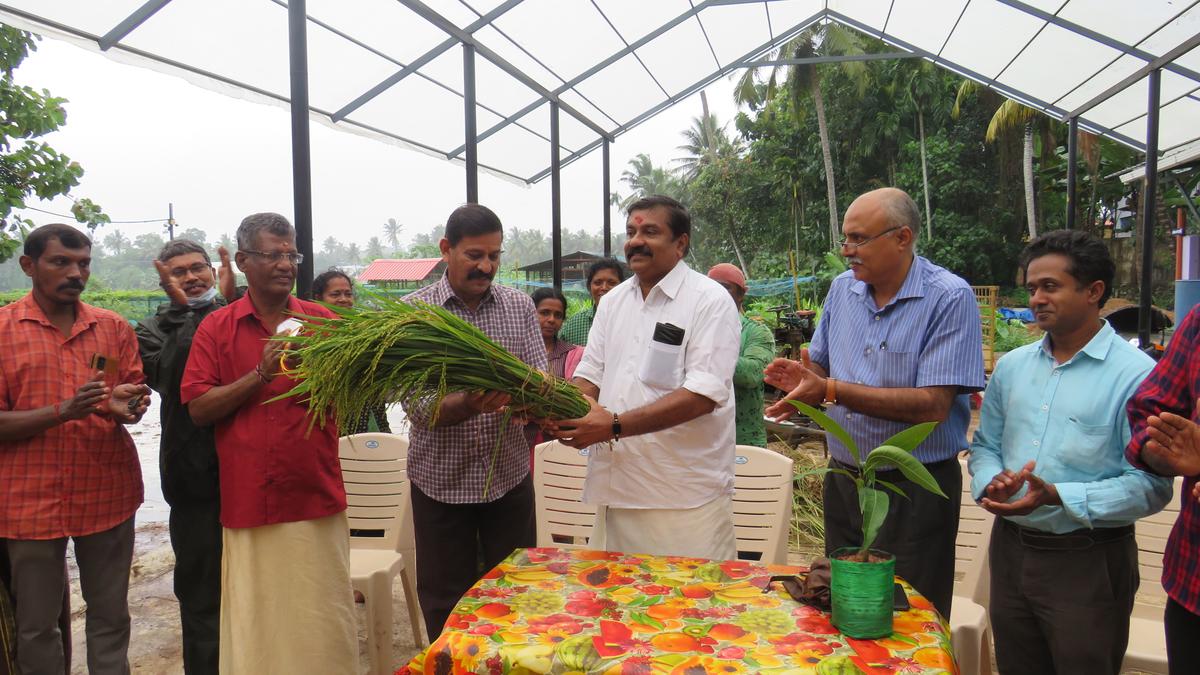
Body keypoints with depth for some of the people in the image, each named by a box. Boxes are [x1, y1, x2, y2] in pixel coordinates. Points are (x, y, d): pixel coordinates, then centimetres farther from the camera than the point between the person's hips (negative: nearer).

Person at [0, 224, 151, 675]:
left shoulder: (113, 327, 6)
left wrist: (125, 406, -12)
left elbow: (137, 397, 11)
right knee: (36, 626, 10)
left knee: (110, 616, 11)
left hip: (108, 493, 2)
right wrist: (63, 411, -21)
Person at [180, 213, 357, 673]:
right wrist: (261, 374, -14)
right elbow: (198, 408, -3)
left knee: (325, 618, 7)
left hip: (317, 498, 1)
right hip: (248, 502, 0)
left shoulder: (322, 321, 6)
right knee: (255, 620, 9)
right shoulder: (216, 328, 4)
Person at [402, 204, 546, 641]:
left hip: (509, 476, 2)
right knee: (446, 607, 13)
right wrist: (469, 405, -33)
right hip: (441, 481, -2)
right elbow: (417, 407, -14)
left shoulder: (520, 306, 2)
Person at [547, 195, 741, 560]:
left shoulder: (711, 301, -7)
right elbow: (589, 374, 15)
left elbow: (703, 395, -18)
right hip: (615, 489, 6)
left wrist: (615, 426, -25)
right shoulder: (613, 301, 14)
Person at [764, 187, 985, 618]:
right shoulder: (843, 289, 5)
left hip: (915, 491, -6)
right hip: (843, 481, 6)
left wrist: (832, 390, -27)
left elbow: (933, 405, -23)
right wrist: (802, 378, -9)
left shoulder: (949, 299, -15)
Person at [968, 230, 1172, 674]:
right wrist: (989, 483, -8)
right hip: (1010, 550, 5)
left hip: (1089, 562, -5)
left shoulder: (1136, 375, -13)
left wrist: (1058, 497, -27)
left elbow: (1151, 485, -17)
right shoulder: (1011, 367, 6)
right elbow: (985, 446, 13)